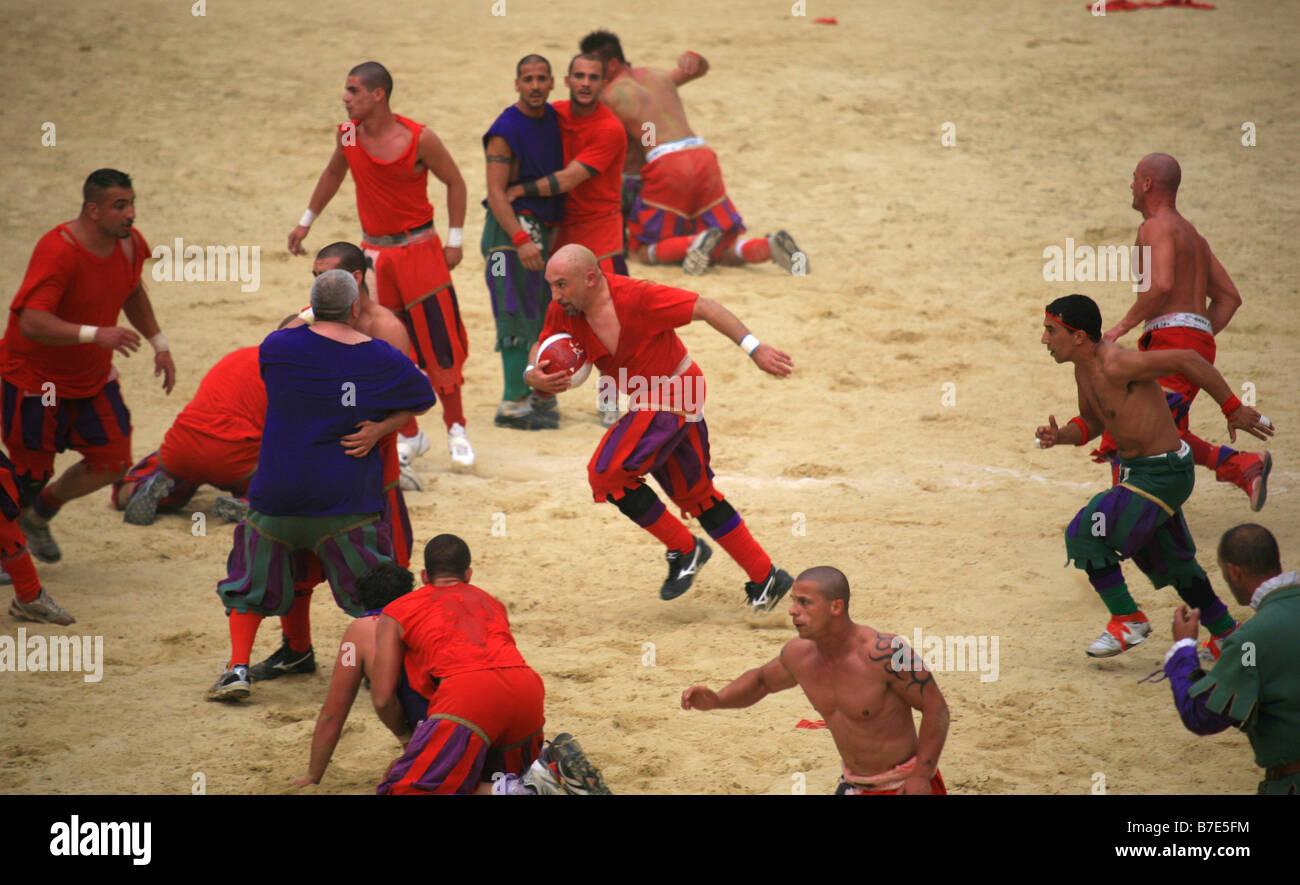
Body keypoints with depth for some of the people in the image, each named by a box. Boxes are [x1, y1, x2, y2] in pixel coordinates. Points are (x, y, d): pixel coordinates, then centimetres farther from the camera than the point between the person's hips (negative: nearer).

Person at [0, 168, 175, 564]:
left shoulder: (130, 243, -5)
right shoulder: (58, 251, -30)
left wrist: (159, 344, 14)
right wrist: (95, 334, -49)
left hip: (92, 376, 7)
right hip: (34, 378, -7)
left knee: (112, 464, 5)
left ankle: (39, 515, 31)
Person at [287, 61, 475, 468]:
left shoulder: (419, 139, -14)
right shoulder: (348, 134, -2)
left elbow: (454, 182, -2)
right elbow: (333, 173, 18)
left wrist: (455, 240, -5)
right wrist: (306, 222, 22)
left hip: (419, 250, -4)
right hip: (374, 251, 4)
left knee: (439, 343, -2)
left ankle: (456, 428, 13)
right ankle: (409, 435, 15)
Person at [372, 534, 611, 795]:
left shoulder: (395, 613, 24)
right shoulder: (492, 604, 36)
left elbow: (383, 698, 17)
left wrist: (405, 737, 37)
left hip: (466, 697, -5)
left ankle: (513, 792, -23)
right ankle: (557, 764, -5)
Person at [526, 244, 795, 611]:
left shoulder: (637, 298, -27)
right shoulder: (563, 311, -6)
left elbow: (704, 307, -22)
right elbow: (542, 347, 10)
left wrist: (754, 348, -27)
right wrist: (532, 375, -14)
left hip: (674, 395, -8)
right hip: (649, 402, 8)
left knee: (606, 473, -16)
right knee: (694, 494, 16)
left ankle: (685, 549, -2)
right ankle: (765, 578, 24)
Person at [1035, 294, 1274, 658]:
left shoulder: (1116, 365, -26)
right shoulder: (1084, 369, 3)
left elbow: (1188, 360, -25)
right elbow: (1091, 423, 18)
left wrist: (1233, 409, -19)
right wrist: (1059, 436, -3)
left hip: (1163, 474, -10)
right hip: (1137, 472, 10)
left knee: (1085, 533, -16)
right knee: (1170, 560, 23)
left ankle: (1127, 619, -3)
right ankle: (1226, 635, 39)